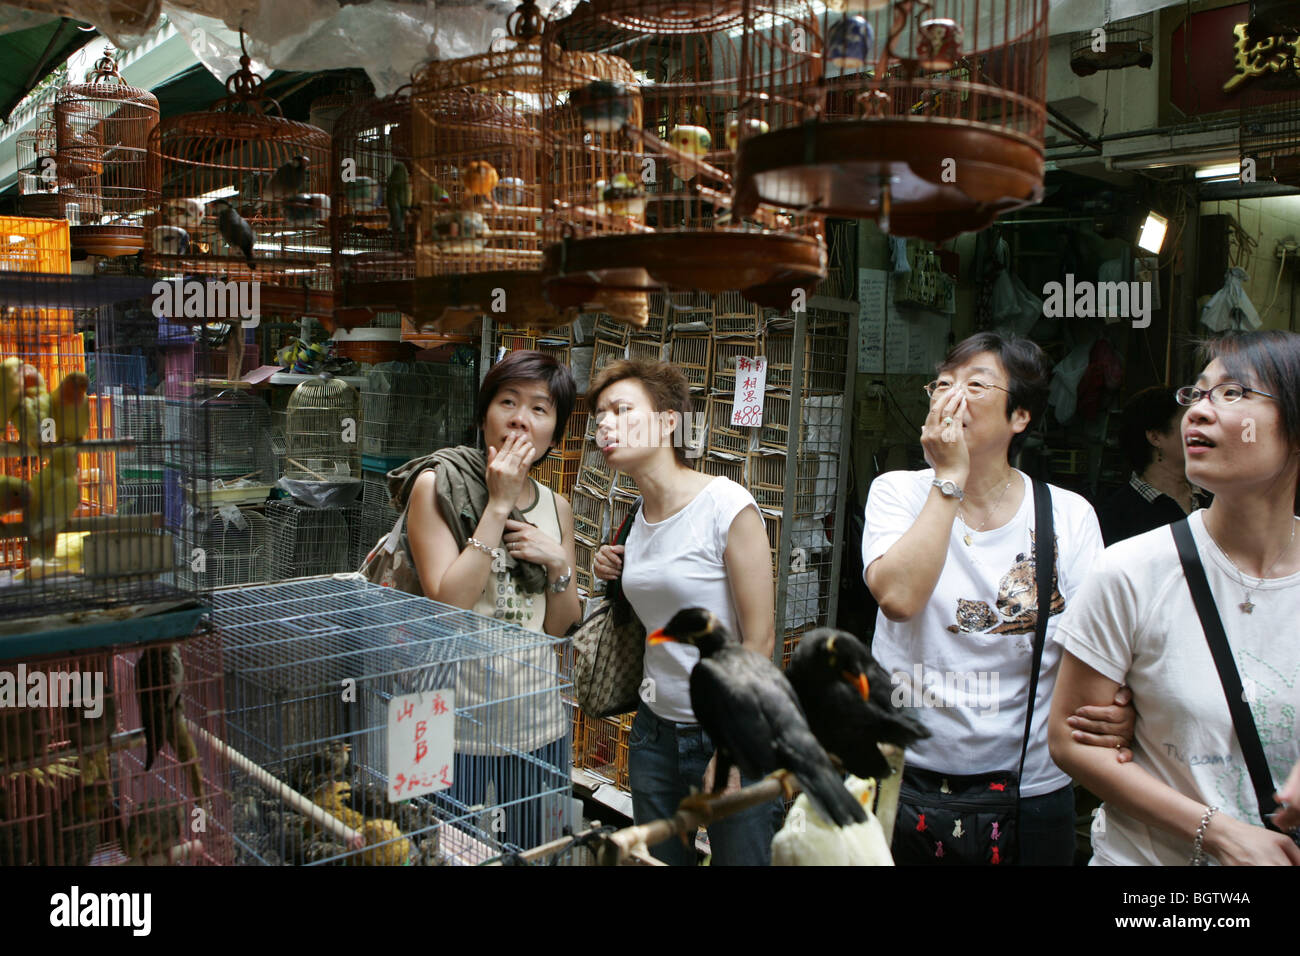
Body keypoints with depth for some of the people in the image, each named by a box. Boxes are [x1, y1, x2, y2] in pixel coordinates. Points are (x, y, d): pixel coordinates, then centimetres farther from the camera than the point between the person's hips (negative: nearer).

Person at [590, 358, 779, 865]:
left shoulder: (726, 505, -15)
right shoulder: (637, 517, 4)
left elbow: (759, 638, -15)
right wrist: (619, 576, 0)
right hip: (655, 728, 6)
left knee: (742, 855, 7)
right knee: (659, 858, 15)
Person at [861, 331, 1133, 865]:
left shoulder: (1069, 515, -1)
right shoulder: (897, 492, -3)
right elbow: (898, 597, -22)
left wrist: (1119, 711, -27)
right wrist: (949, 478, -19)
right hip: (909, 774, -1)